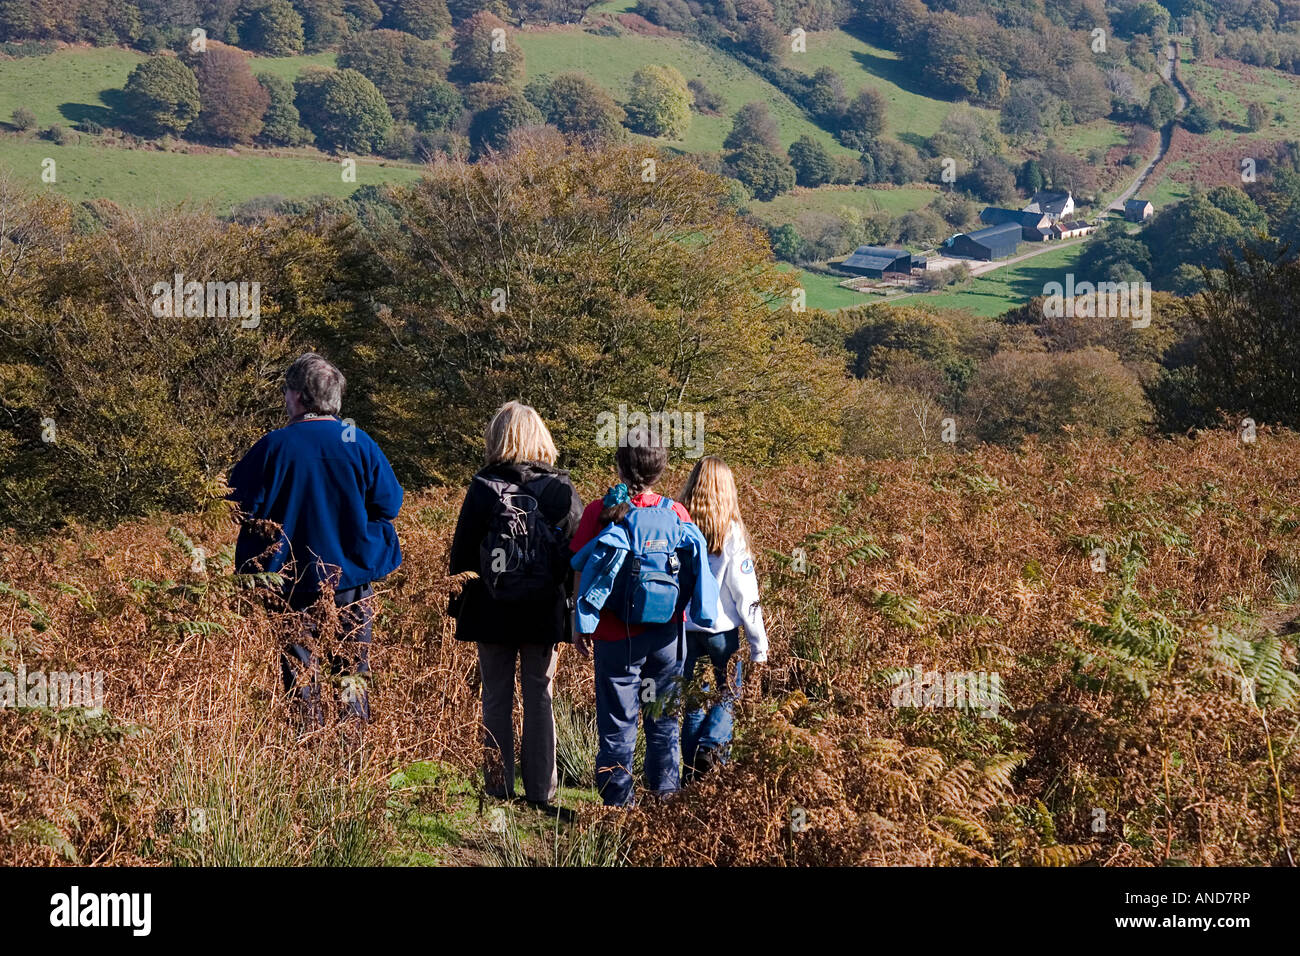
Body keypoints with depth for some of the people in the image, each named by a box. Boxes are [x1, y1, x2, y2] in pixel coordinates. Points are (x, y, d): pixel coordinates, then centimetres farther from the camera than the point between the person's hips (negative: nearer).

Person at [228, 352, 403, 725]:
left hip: (292, 579, -1)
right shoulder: (359, 443, -5)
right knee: (352, 670, 11)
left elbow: (243, 505, -7)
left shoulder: (273, 447, -9)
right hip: (352, 576, 2)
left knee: (299, 672, 7)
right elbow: (389, 504, -2)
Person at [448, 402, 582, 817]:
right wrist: (571, 603, 9)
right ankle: (541, 793, 8)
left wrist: (462, 603, 10)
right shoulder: (561, 491, -6)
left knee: (496, 700, 8)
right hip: (545, 613, 1)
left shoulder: (482, 489, -8)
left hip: (491, 613, 0)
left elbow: (461, 556, -4)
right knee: (540, 699, 8)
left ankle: (498, 790, 9)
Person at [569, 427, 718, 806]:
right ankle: (666, 794, 15)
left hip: (617, 636, -2)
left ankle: (617, 801, 3)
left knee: (617, 722, 3)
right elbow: (697, 572, 3)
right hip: (666, 633, 2)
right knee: (664, 720, 13)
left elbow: (582, 572, -5)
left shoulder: (600, 513, -6)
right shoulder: (677, 514, 0)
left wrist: (580, 625, 2)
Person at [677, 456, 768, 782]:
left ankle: (693, 769, 12)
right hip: (722, 630, -2)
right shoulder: (732, 533, -10)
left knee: (693, 703, 14)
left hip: (684, 629, 2)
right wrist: (758, 646, -2)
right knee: (728, 694, 14)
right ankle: (711, 747, -9)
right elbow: (746, 595, -8)